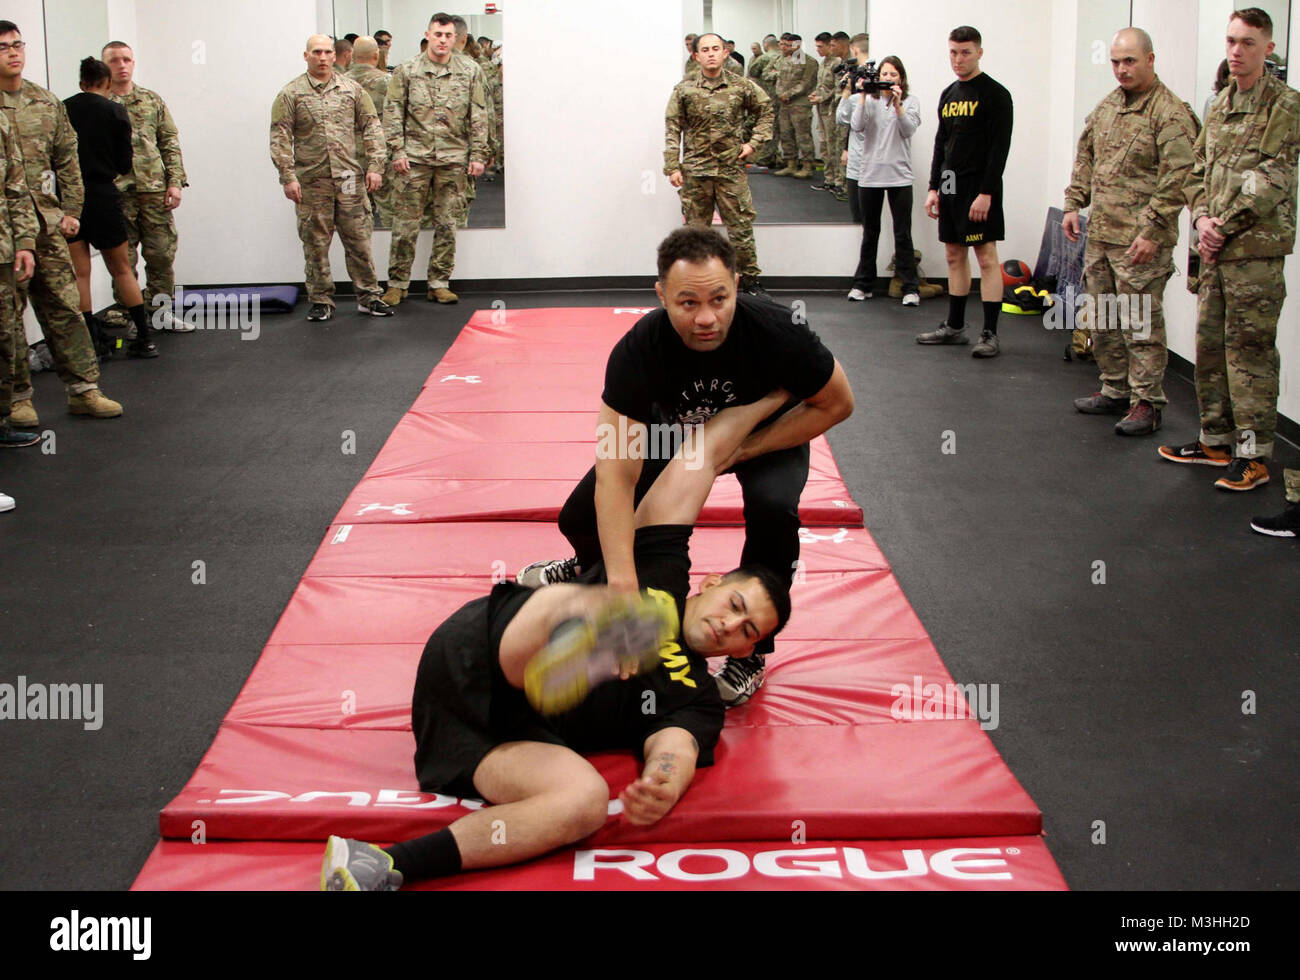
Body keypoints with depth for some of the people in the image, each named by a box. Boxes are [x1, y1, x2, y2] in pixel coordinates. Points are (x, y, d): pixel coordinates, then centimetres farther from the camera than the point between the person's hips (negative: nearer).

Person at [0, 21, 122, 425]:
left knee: (64, 307, 7)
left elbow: (67, 160, 15)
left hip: (47, 224, 4)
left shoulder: (46, 102, 11)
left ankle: (83, 389, 14)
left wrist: (71, 210, 8)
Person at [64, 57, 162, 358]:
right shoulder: (115, 111, -5)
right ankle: (144, 339, 13)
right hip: (102, 195, -1)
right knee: (121, 269, 11)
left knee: (79, 272, 6)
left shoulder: (61, 109, -1)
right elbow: (124, 164, -1)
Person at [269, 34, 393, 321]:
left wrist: (375, 166, 1)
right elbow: (280, 139, -1)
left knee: (359, 239, 3)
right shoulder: (291, 94, 2)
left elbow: (371, 128, 10)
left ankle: (368, 296, 13)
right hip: (311, 182, -1)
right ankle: (321, 301, 13)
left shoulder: (351, 89, 9)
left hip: (350, 179, 1)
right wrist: (288, 177, -9)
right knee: (316, 243, 4)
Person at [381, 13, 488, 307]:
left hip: (453, 158, 2)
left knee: (447, 224, 5)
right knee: (405, 224, 0)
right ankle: (397, 285, 8)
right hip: (414, 158, -1)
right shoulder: (407, 71, 3)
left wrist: (477, 155, 2)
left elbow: (479, 117, 8)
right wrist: (397, 151, -5)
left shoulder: (470, 72, 7)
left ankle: (439, 284, 13)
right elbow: (393, 114, 3)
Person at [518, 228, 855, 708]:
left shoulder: (775, 331, -37)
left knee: (773, 507, -33)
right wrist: (624, 586, -47)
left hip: (768, 433, -2)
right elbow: (618, 474, -38)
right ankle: (593, 568, 33)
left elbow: (837, 403, -18)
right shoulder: (637, 351, -36)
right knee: (580, 519, -9)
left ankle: (752, 650, -9)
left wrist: (746, 447, -27)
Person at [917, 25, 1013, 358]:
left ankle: (990, 334, -7)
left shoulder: (995, 94, -8)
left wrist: (986, 192, -18)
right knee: (954, 255, 11)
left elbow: (999, 147, -13)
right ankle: (955, 326, 19)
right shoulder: (948, 95, 15)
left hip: (979, 188, -8)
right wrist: (934, 187, 13)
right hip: (951, 187, 8)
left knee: (986, 257, -7)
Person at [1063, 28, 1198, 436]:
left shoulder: (1170, 113, -12)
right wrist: (1073, 204, 14)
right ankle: (1115, 391, 27)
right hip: (1099, 234, 8)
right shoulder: (1106, 107, 13)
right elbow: (1085, 159, 23)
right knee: (1103, 319, 15)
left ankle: (1146, 402, 1)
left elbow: (1177, 179, -17)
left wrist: (1152, 230, -20)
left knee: (1141, 324, -6)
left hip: (1139, 239, -8)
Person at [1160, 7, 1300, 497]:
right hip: (1214, 251, 7)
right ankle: (1216, 439, 24)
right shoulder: (1219, 106, 15)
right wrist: (1202, 218, -1)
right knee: (1209, 344, 13)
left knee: (1249, 349, -5)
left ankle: (1254, 454, 0)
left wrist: (1225, 226, -15)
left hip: (1255, 249, -7)